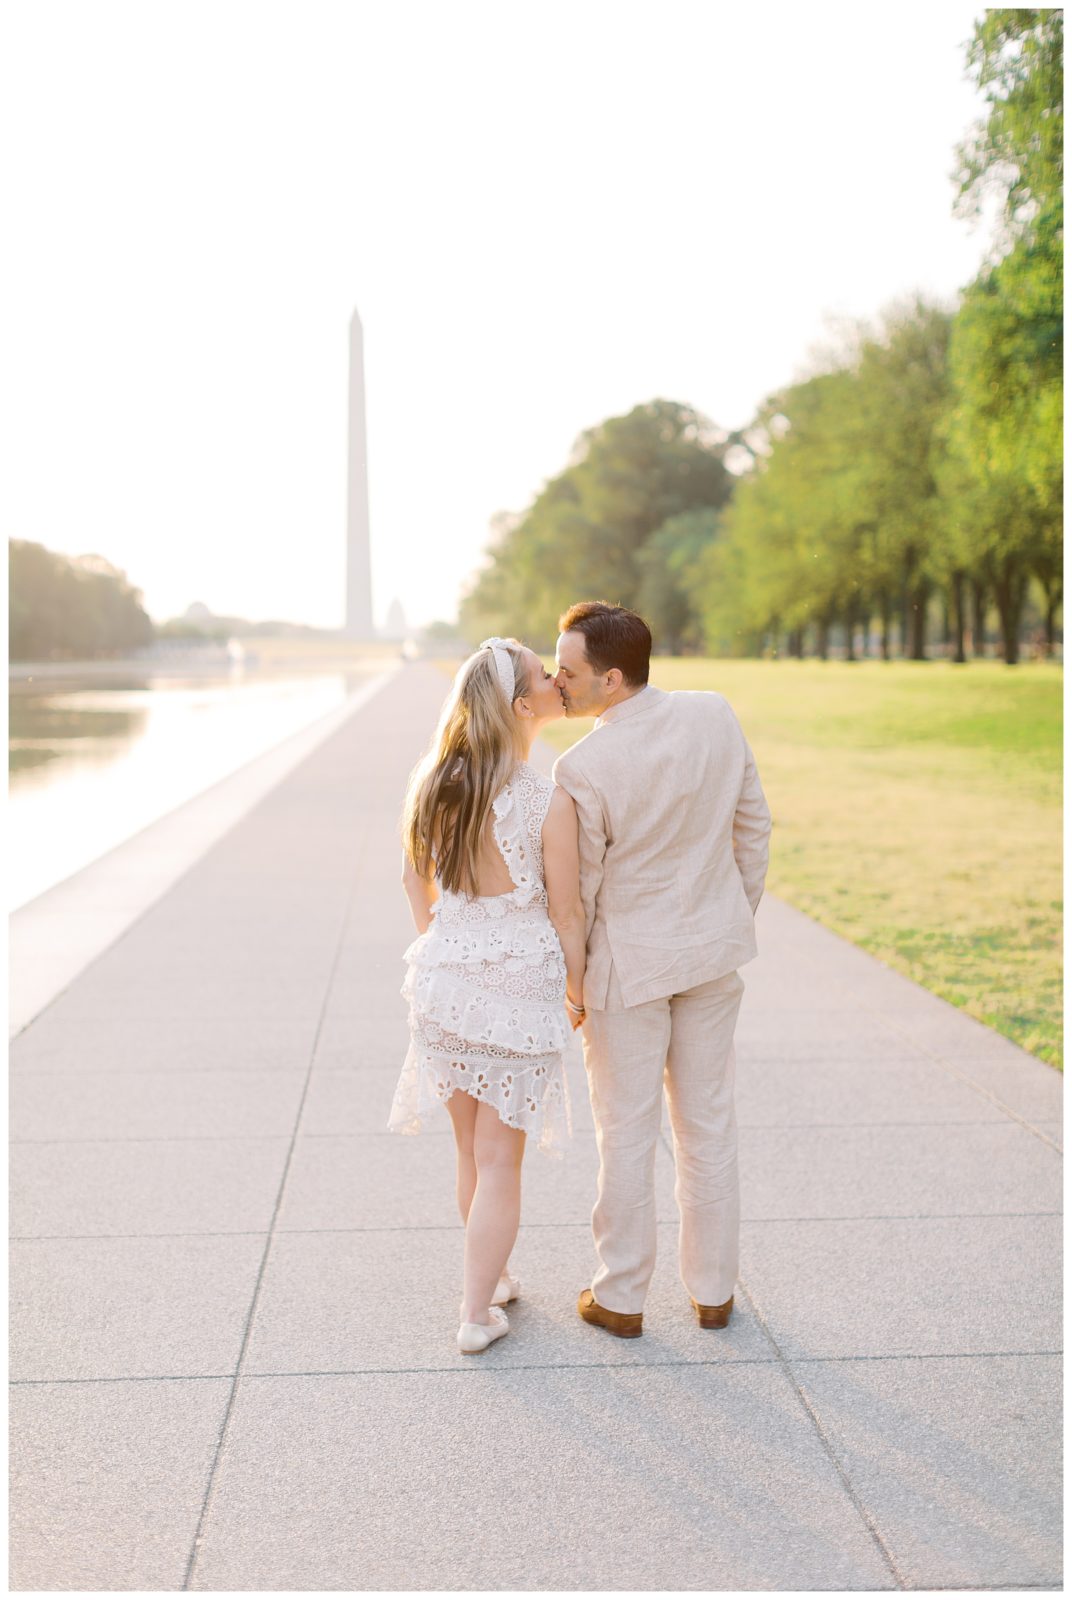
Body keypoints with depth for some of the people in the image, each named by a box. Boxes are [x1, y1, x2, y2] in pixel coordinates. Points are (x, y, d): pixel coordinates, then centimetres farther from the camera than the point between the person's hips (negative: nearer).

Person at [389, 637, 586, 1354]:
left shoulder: (433, 785, -1)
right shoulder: (549, 801, -17)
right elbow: (567, 915, -10)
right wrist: (577, 993, 5)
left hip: (445, 975, 5)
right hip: (521, 983, -5)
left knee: (472, 1147, 21)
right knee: (500, 1159, 7)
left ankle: (493, 1276, 38)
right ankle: (478, 1314, 15)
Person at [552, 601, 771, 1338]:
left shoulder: (583, 769, -24)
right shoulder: (716, 715, -10)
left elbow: (577, 888, -14)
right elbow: (754, 823, 1)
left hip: (630, 959, -4)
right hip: (713, 946, 5)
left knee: (627, 1133, 10)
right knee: (709, 1123, 15)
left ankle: (621, 1297, 23)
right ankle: (714, 1290, 27)